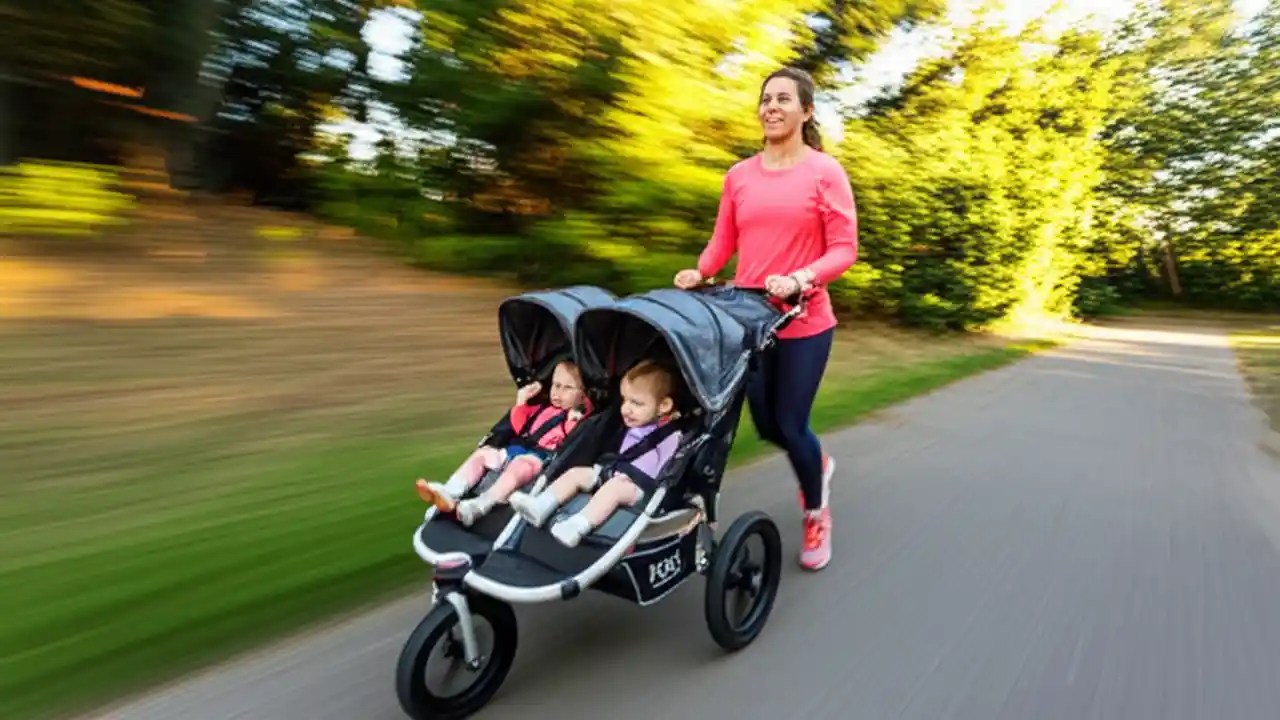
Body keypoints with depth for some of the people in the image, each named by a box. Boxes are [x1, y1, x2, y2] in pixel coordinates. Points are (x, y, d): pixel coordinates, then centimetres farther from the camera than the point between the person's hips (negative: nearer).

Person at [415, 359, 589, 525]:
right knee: (481, 453, 0)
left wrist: (572, 422, -28)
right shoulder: (543, 408, 24)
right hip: (516, 449, 9)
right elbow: (519, 428, 27)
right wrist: (521, 401, 20)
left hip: (539, 458, -9)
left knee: (517, 467, -38)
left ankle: (479, 506, -54)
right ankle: (449, 493, -18)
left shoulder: (577, 417, 1)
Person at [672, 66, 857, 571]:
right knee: (766, 424, 14)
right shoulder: (739, 176, 7)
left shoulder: (826, 172, -5)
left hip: (805, 322, -4)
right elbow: (723, 242, 7)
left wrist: (799, 279, -24)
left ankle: (816, 514, 32)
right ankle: (818, 465, 49)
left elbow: (844, 250, -8)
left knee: (790, 424, 2)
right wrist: (698, 273, -11)